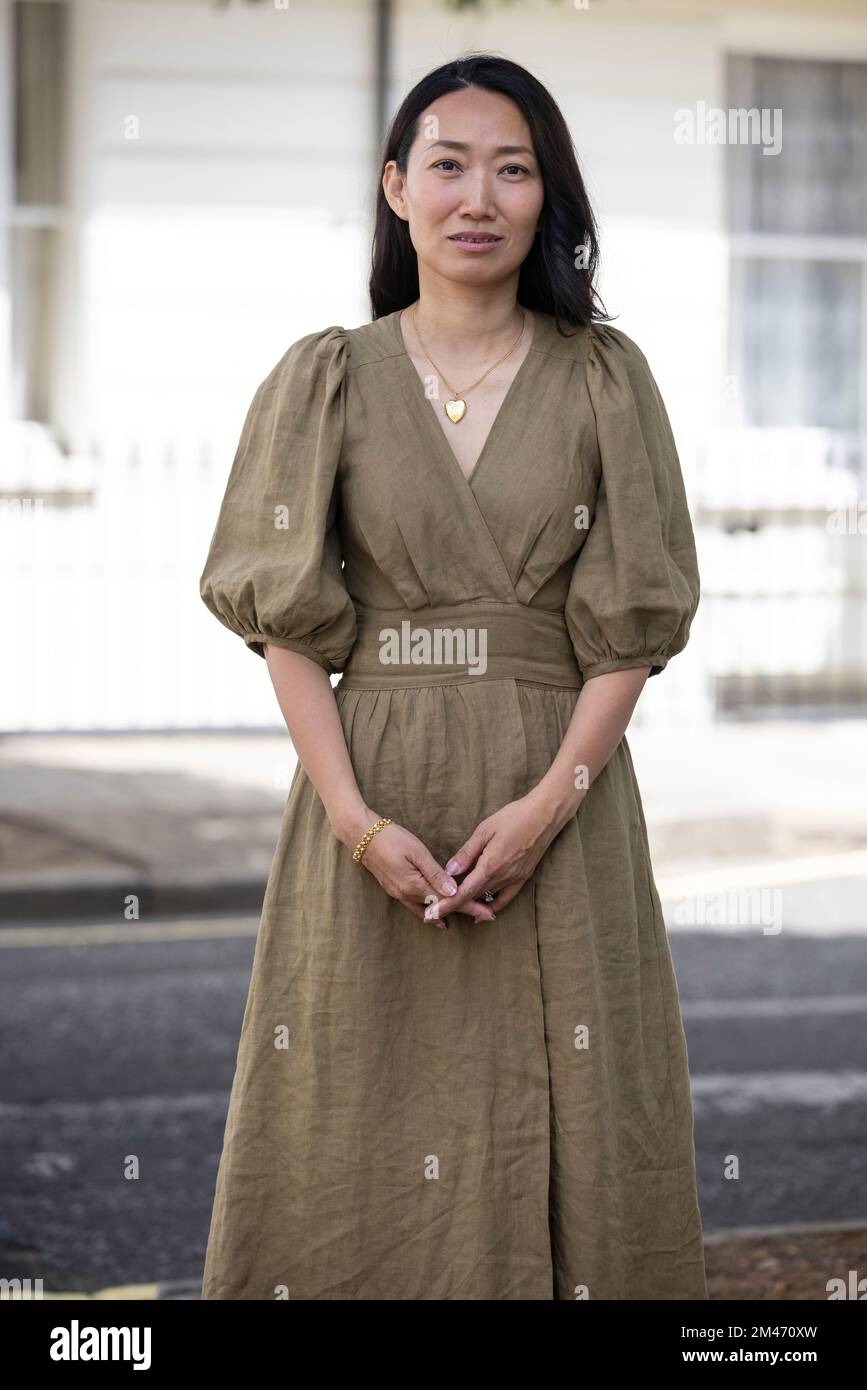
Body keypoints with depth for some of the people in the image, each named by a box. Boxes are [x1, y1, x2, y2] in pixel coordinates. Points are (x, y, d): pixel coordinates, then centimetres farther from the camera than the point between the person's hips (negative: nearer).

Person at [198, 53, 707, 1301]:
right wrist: (356, 817, -13)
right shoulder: (329, 380, 4)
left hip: (561, 792, 0)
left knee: (555, 1124, 2)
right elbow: (287, 620, 0)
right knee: (365, 1123, 3)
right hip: (376, 787, 0)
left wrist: (551, 798, -14)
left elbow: (634, 615, 0)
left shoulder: (603, 379, 4)